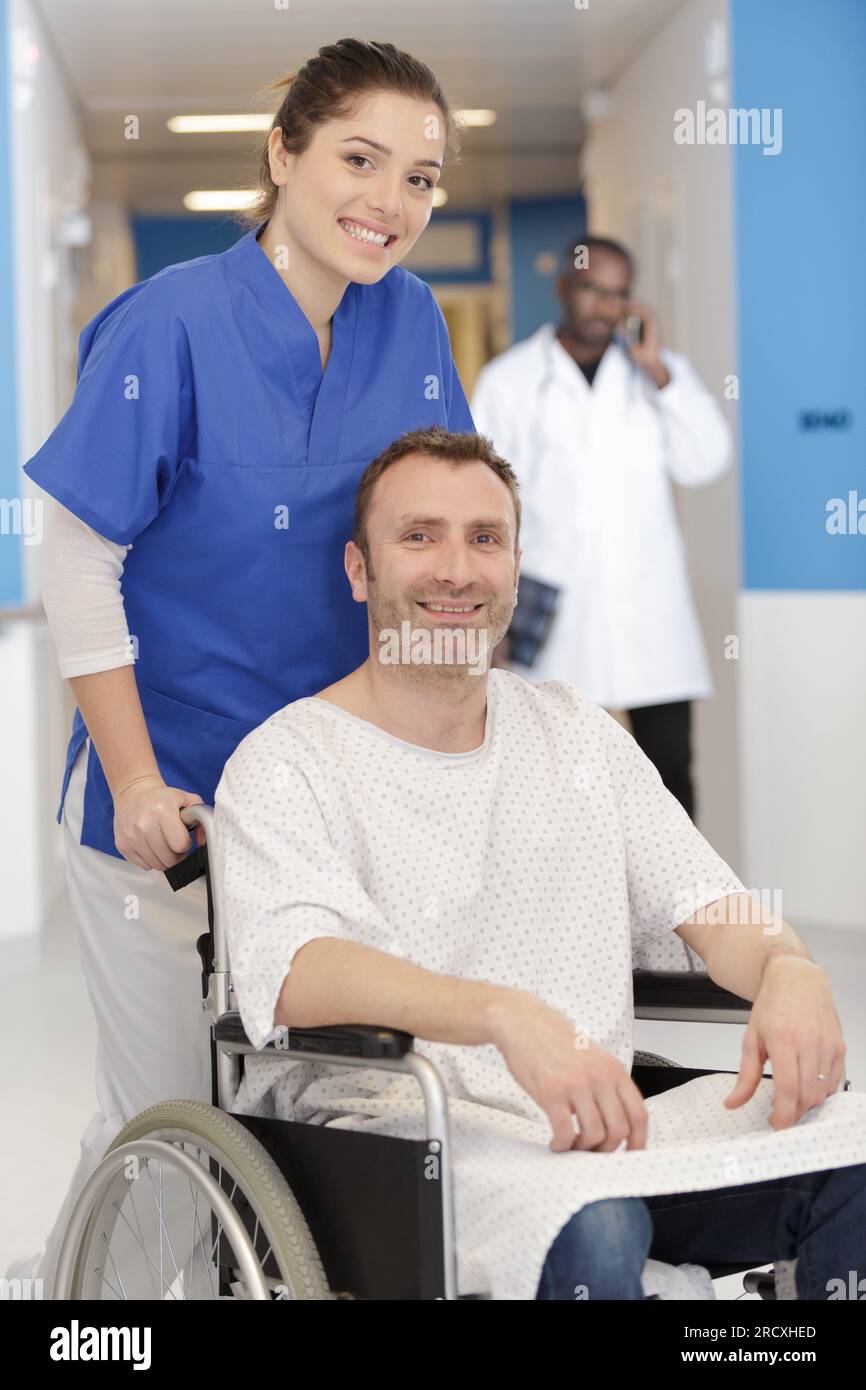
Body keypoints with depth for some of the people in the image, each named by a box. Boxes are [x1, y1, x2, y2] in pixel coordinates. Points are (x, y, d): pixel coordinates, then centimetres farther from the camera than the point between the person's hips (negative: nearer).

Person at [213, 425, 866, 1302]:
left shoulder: (576, 731, 19)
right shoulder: (286, 762, 0)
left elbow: (709, 907, 13)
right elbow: (294, 973, -19)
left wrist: (789, 970, -12)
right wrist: (508, 1015, -35)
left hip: (603, 1125, 5)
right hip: (393, 1128, -5)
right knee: (589, 1234, -38)